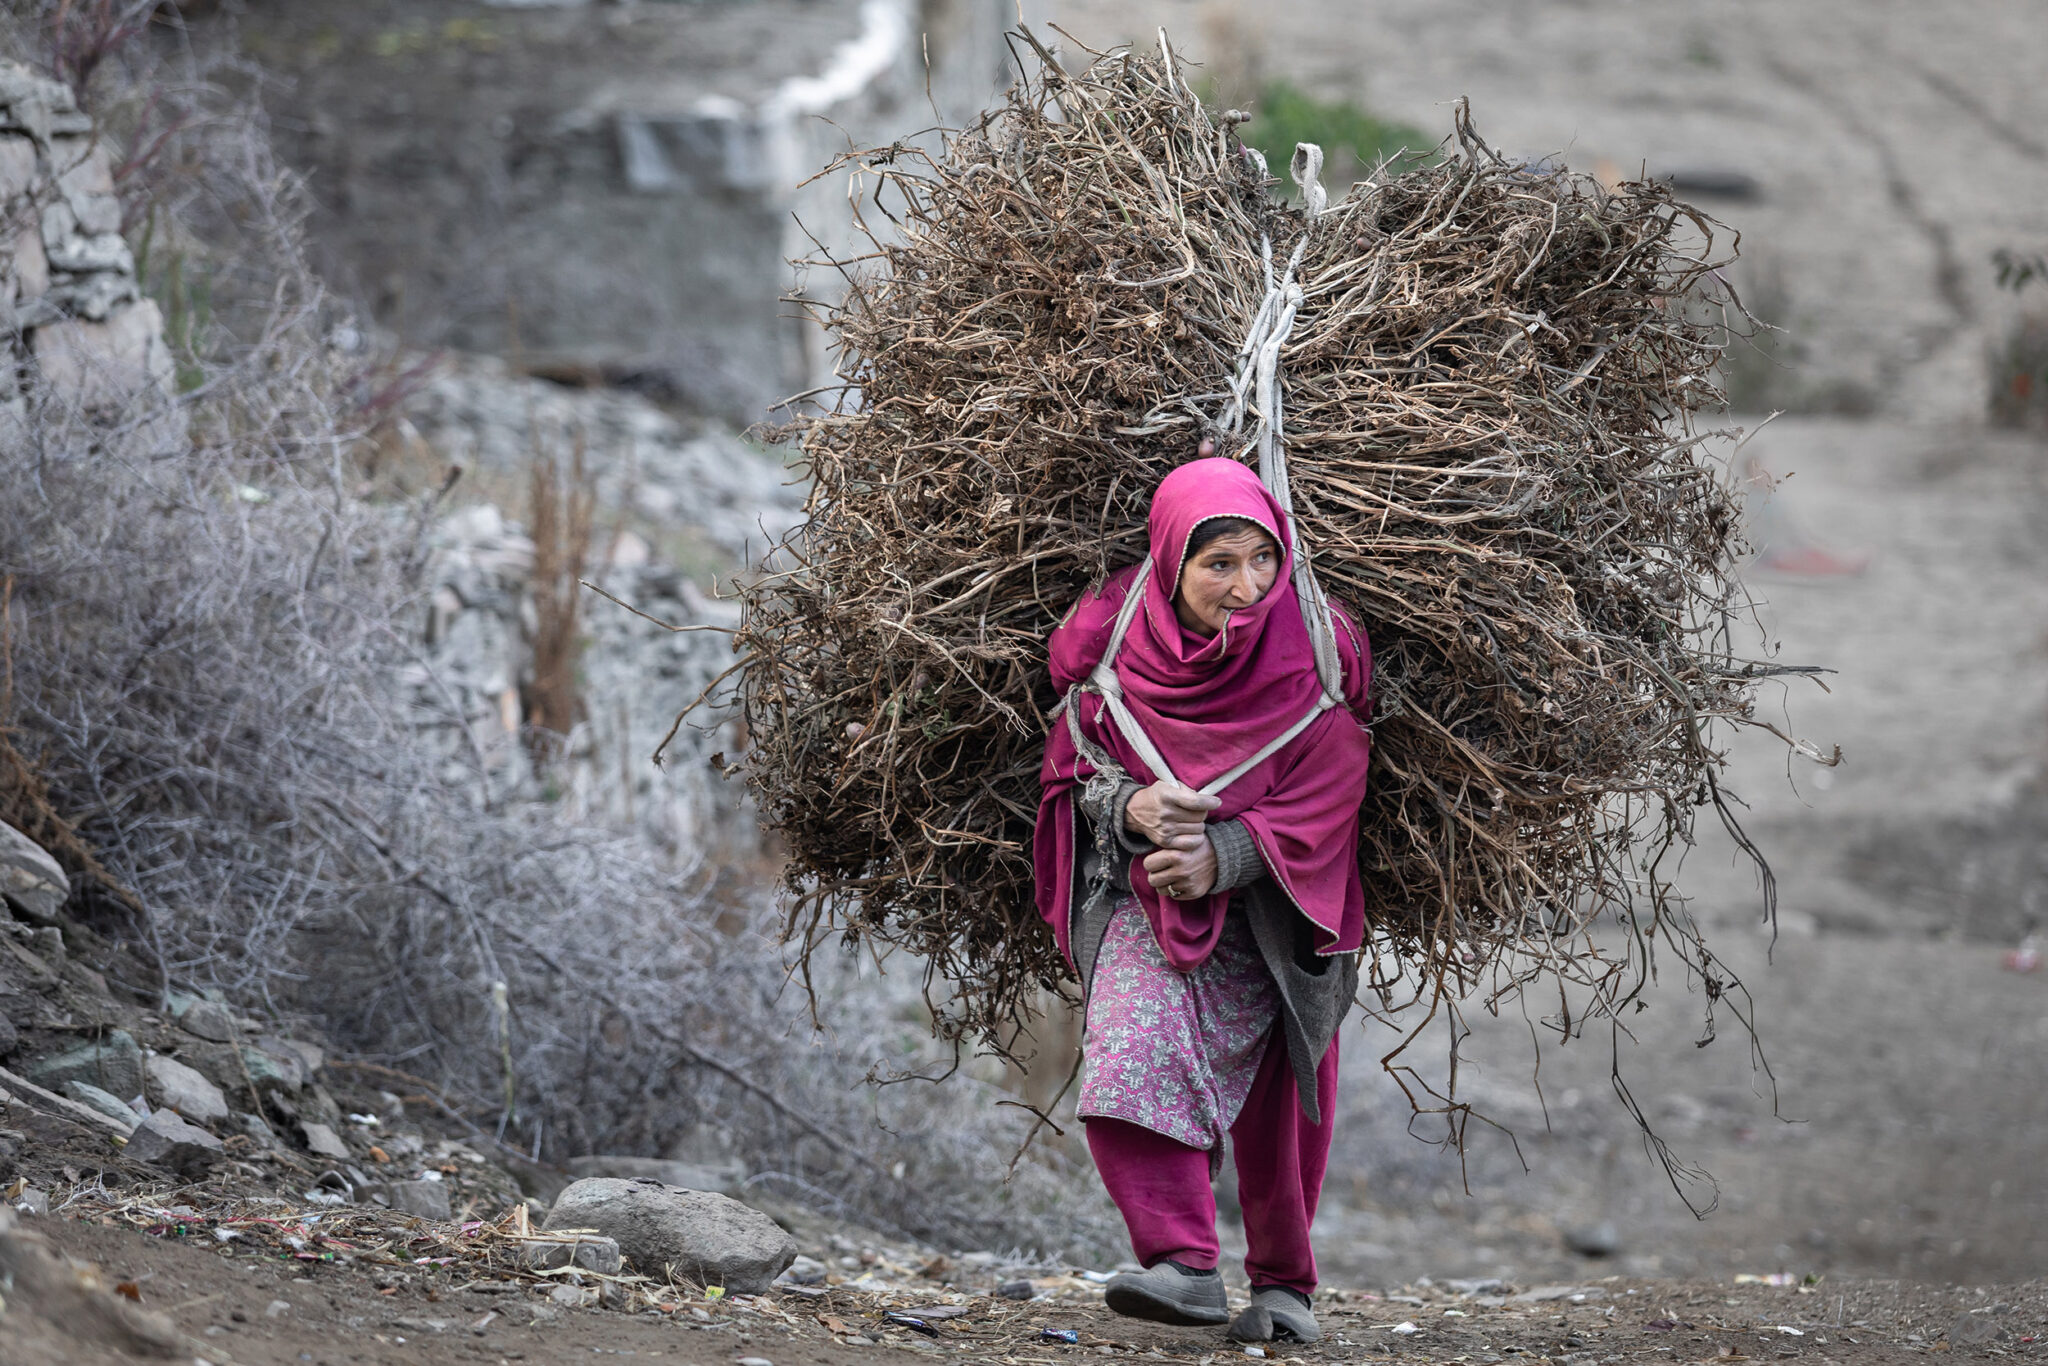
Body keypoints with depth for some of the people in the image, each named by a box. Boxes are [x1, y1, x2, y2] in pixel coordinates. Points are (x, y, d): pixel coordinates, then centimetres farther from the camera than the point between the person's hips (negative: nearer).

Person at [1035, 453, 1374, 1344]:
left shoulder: (1315, 654, -13)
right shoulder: (1111, 642, -9)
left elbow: (1323, 802, -12)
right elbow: (1072, 767, 2)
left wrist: (1224, 854, -26)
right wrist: (1128, 806, -21)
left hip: (1271, 907, 0)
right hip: (1142, 891, 0)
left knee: (1280, 1100, 6)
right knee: (1134, 1048, -24)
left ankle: (1283, 1283, 25)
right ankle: (1184, 1264, -30)